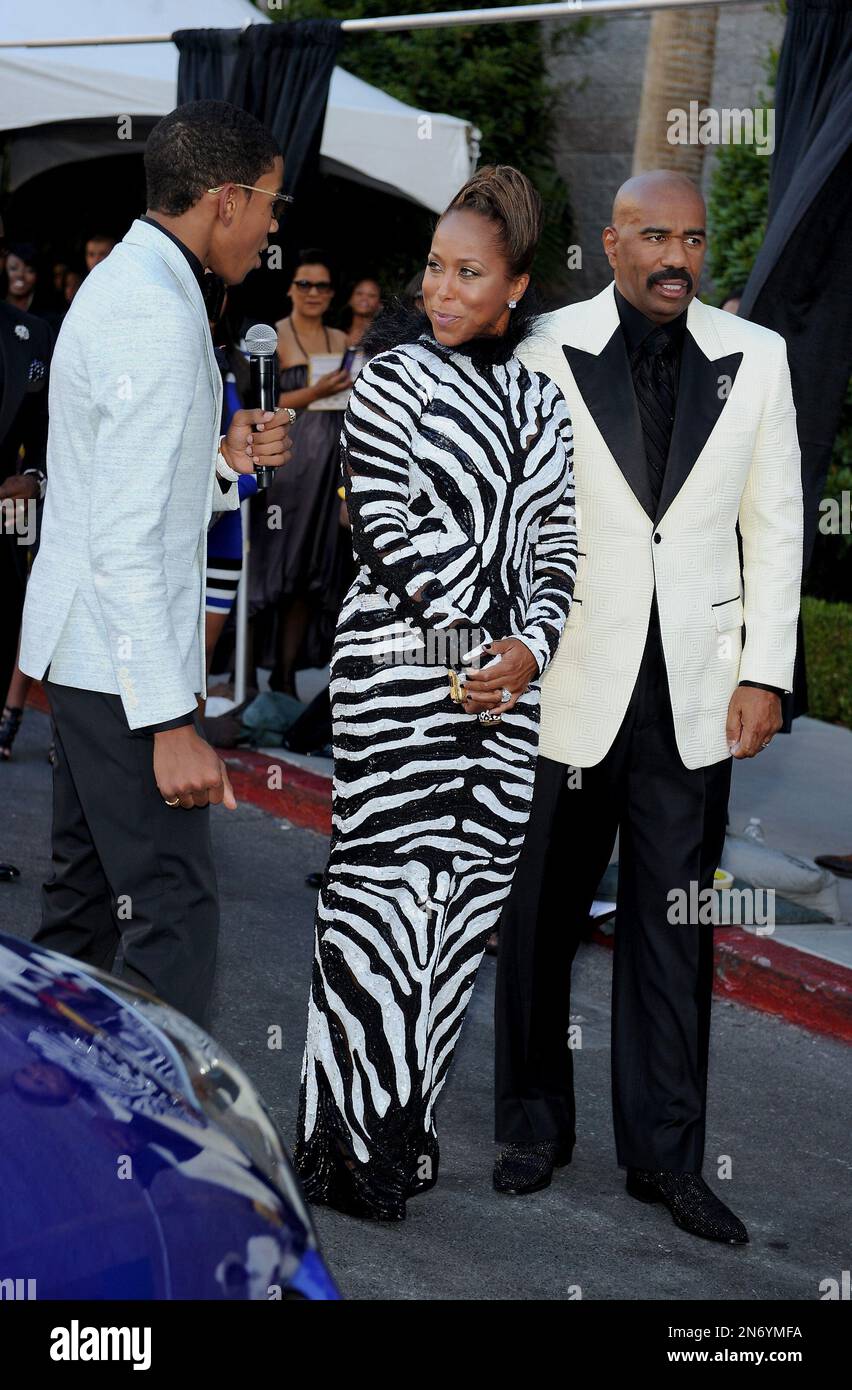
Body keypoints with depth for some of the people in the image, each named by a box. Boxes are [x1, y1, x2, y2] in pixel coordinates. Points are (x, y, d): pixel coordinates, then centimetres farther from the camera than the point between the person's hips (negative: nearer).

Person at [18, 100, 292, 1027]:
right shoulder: (159, 316, -19)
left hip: (83, 651, 11)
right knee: (173, 915, -9)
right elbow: (125, 541, -24)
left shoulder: (122, 284, 13)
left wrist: (222, 460, 6)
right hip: (125, 664, -11)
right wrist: (168, 721, -24)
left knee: (83, 898, 17)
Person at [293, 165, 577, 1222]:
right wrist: (493, 610, -7)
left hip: (505, 682, 5)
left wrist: (529, 646, -6)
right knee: (383, 896, -5)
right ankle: (347, 1145, 6)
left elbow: (557, 543, 10)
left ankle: (405, 1126, 18)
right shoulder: (391, 382, -2)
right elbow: (392, 538, -10)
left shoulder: (541, 399, 14)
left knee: (466, 901, 6)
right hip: (400, 670, -5)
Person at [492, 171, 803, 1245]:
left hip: (693, 694, 2)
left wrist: (766, 673, 1)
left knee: (674, 929, 8)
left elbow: (775, 525, 6)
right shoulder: (546, 354, -5)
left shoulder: (754, 357, 3)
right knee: (541, 918, 11)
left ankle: (664, 1155, 19)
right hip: (568, 684, -2)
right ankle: (536, 1126, 28)